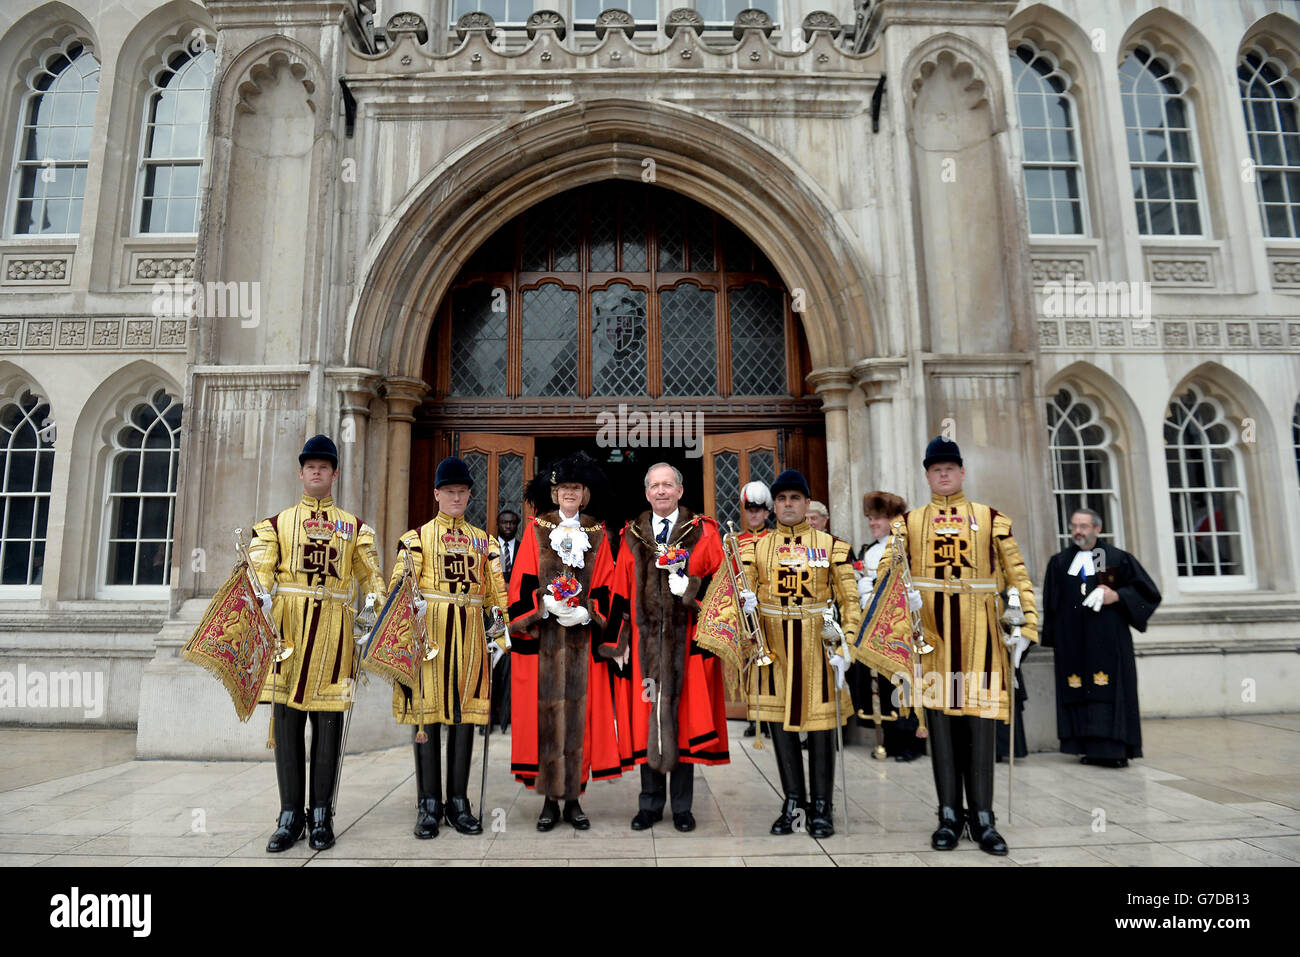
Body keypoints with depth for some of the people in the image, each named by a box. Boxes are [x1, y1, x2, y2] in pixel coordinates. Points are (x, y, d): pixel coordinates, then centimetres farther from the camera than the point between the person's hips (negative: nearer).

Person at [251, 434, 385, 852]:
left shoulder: (354, 527, 13)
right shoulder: (277, 523, 12)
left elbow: (371, 576, 9)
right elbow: (260, 569, -2)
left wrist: (375, 604, -10)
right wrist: (260, 595, -22)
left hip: (333, 630, 0)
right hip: (287, 626, 0)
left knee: (328, 720, 3)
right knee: (286, 719, 2)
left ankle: (321, 814, 14)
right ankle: (291, 814, 13)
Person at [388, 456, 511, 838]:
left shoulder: (484, 541, 14)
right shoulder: (417, 536, 6)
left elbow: (497, 593, 12)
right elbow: (400, 582, -5)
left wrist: (501, 634, 6)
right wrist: (409, 603, -24)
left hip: (470, 635, 2)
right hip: (428, 631, -2)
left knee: (465, 713, 5)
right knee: (427, 713, 0)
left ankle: (459, 802, 15)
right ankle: (429, 805, 11)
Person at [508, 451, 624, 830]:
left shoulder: (597, 533, 9)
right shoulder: (536, 529, 6)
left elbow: (604, 587, 5)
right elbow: (523, 584, 1)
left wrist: (587, 613, -12)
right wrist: (545, 606, -16)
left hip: (581, 638, 1)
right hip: (543, 638, -1)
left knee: (578, 714, 3)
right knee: (545, 713, -1)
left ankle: (573, 798, 14)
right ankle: (550, 799, 10)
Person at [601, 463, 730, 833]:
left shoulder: (703, 532, 3)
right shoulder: (632, 537, 9)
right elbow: (621, 593, 9)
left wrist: (690, 587, -18)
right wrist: (619, 641, 5)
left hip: (688, 642, -1)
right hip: (646, 641, 2)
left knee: (684, 719, 4)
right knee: (648, 721, 6)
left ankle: (682, 807, 19)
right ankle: (650, 805, 21)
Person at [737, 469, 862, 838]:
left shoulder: (831, 545, 2)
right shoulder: (755, 548, 7)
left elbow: (850, 601, -1)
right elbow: (744, 594, 6)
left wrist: (846, 644, -11)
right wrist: (746, 603, -18)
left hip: (818, 644, -1)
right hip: (773, 646, 2)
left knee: (821, 723, 4)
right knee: (779, 721, 8)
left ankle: (821, 806, 19)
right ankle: (793, 801, 23)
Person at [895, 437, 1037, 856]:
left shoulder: (991, 519, 9)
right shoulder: (909, 522, 11)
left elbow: (1017, 576, 5)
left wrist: (1026, 628, -4)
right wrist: (905, 593, -20)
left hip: (978, 632, 0)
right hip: (931, 632, 1)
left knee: (979, 721, 2)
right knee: (940, 719, 4)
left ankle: (982, 818, 13)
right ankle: (949, 816, 15)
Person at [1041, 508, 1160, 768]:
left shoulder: (1117, 558, 4)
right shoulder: (1059, 563, 12)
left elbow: (1146, 591, 5)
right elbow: (1051, 603, 15)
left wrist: (1117, 596, -10)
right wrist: (1054, 636, 7)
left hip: (1107, 639, -3)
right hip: (1073, 641, 3)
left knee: (1110, 691, -6)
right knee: (1078, 691, 1)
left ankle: (1113, 749, -2)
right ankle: (1090, 747, 7)